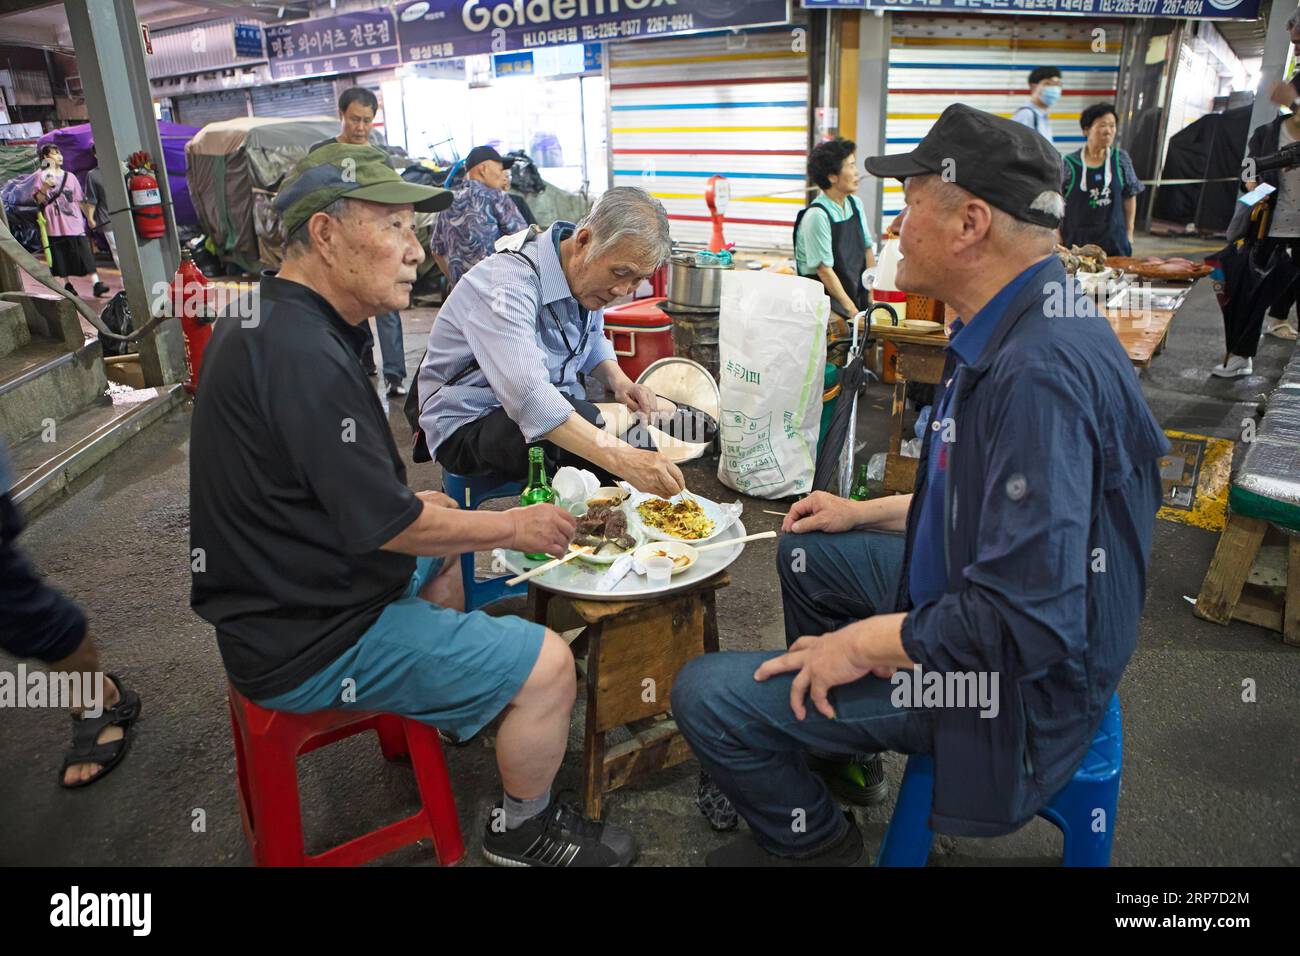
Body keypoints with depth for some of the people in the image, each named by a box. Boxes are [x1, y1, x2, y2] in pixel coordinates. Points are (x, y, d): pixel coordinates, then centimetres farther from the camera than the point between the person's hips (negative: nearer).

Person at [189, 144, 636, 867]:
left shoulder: (267, 319, 5)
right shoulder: (303, 356, -28)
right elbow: (392, 527, -25)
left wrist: (407, 502, 12)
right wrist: (514, 527, -11)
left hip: (281, 591, 11)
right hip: (307, 645, -11)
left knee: (442, 554, 31)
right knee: (548, 666, -12)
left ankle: (445, 705, 46)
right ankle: (524, 829, 13)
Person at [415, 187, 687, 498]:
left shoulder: (587, 273, -2)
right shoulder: (508, 284, -29)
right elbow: (529, 398, -44)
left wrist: (619, 382, -7)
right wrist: (622, 459, -53)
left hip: (553, 405, 8)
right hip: (470, 424, -8)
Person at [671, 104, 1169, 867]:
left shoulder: (1040, 372, -33)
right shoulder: (1013, 332, 1)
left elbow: (1027, 624, -35)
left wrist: (861, 645, -22)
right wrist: (869, 513, 15)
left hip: (1012, 682, -10)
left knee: (704, 696, -14)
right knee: (808, 552, 26)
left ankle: (812, 839, 18)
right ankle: (831, 758, 41)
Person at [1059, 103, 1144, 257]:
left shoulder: (1121, 159, 5)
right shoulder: (1070, 163, -3)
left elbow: (1130, 196, 11)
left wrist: (1129, 231, 9)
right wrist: (1058, 238, -4)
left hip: (1113, 239, 3)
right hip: (1077, 240, -2)